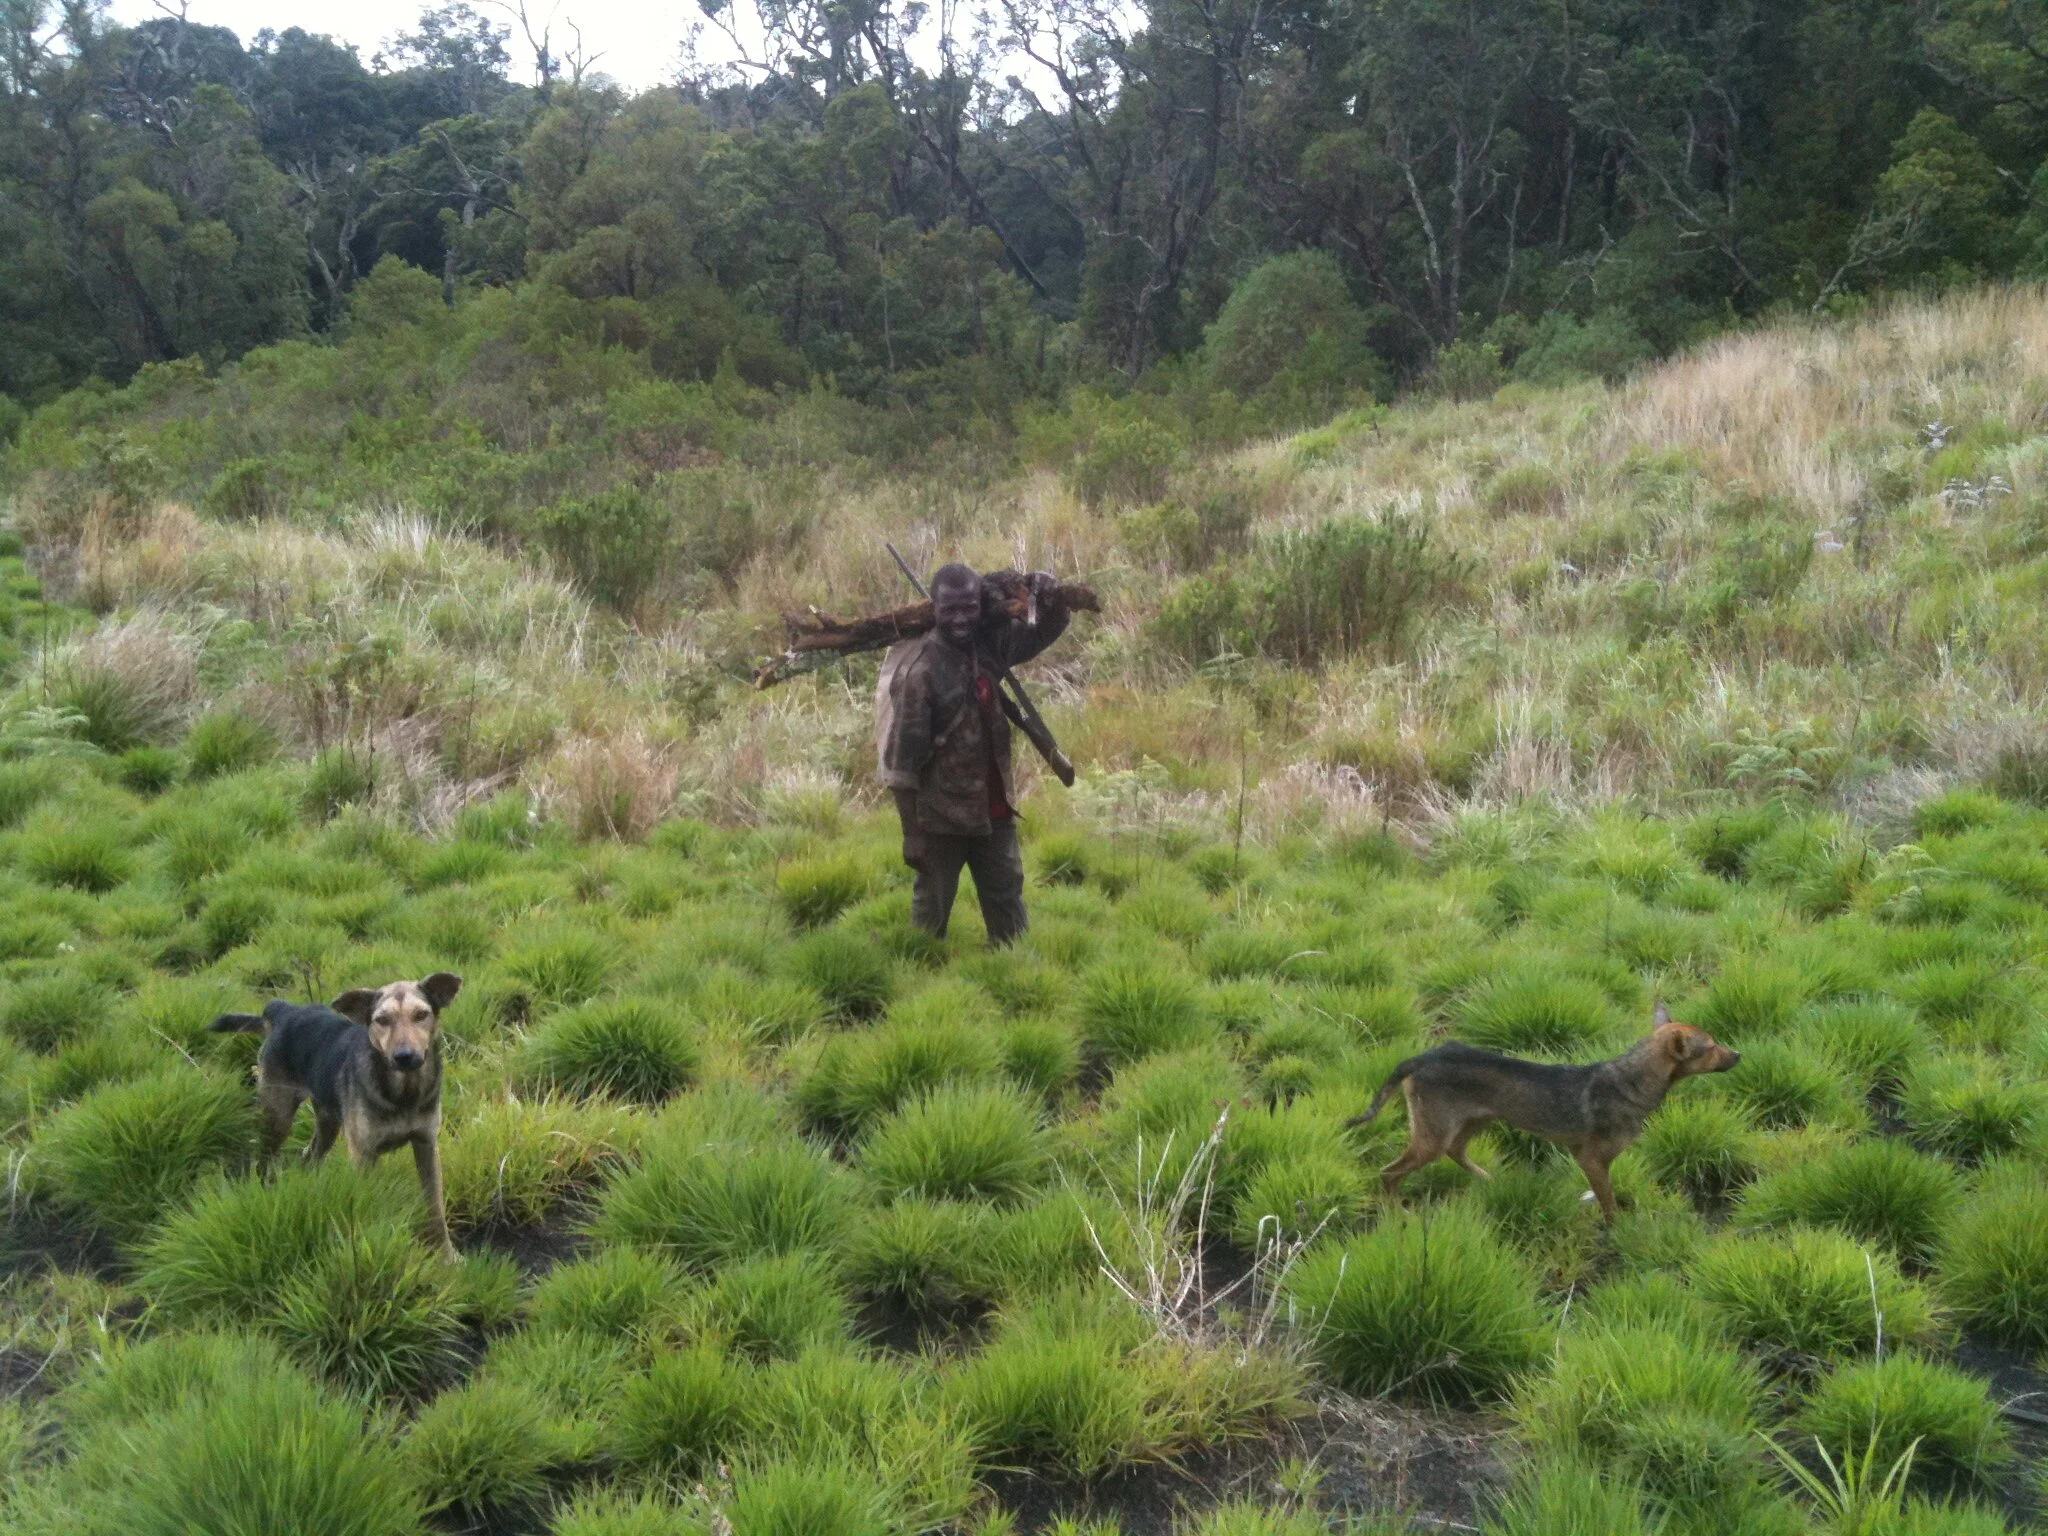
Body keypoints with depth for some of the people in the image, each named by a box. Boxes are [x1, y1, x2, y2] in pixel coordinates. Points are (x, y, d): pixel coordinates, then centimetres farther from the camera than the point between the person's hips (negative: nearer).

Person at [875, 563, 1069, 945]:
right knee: (932, 905, 10)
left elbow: (1043, 634, 12)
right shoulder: (918, 672, -21)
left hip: (994, 807, 6)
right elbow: (903, 760, -19)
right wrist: (913, 833, -17)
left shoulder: (988, 644, -3)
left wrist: (1051, 598, -12)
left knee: (1007, 897, 18)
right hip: (942, 815, -6)